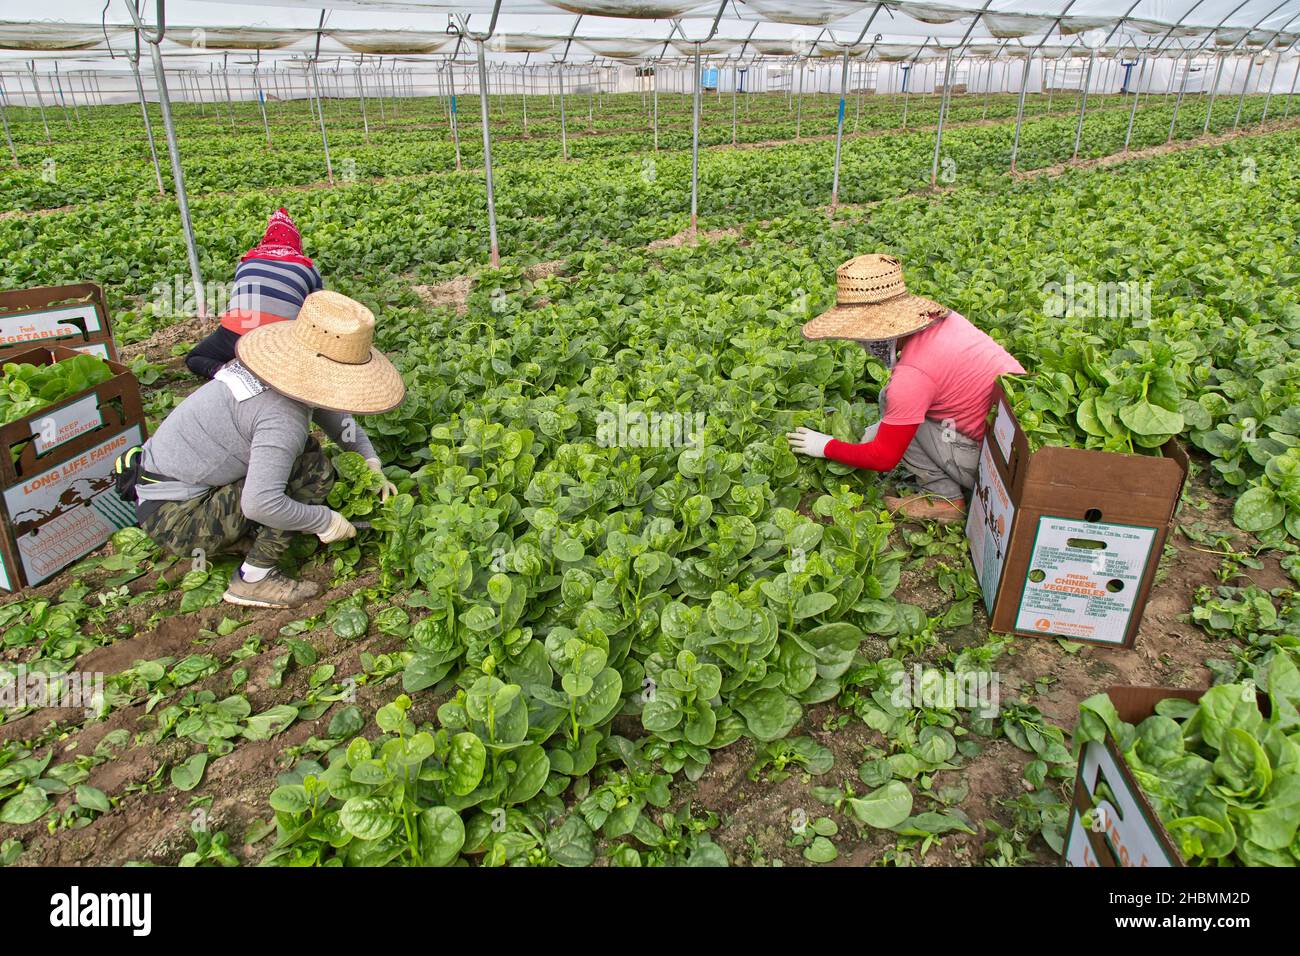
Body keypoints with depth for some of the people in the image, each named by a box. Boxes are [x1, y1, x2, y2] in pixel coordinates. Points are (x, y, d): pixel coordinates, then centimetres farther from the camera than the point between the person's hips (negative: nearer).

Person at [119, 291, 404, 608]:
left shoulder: (280, 362, -2)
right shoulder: (282, 418, -31)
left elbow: (332, 412, 15)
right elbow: (261, 504, -38)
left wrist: (371, 463, 10)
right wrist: (324, 521, -22)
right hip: (176, 519, -9)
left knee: (304, 448, 13)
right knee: (313, 471, -18)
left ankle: (236, 533, 12)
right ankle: (253, 579, -10)